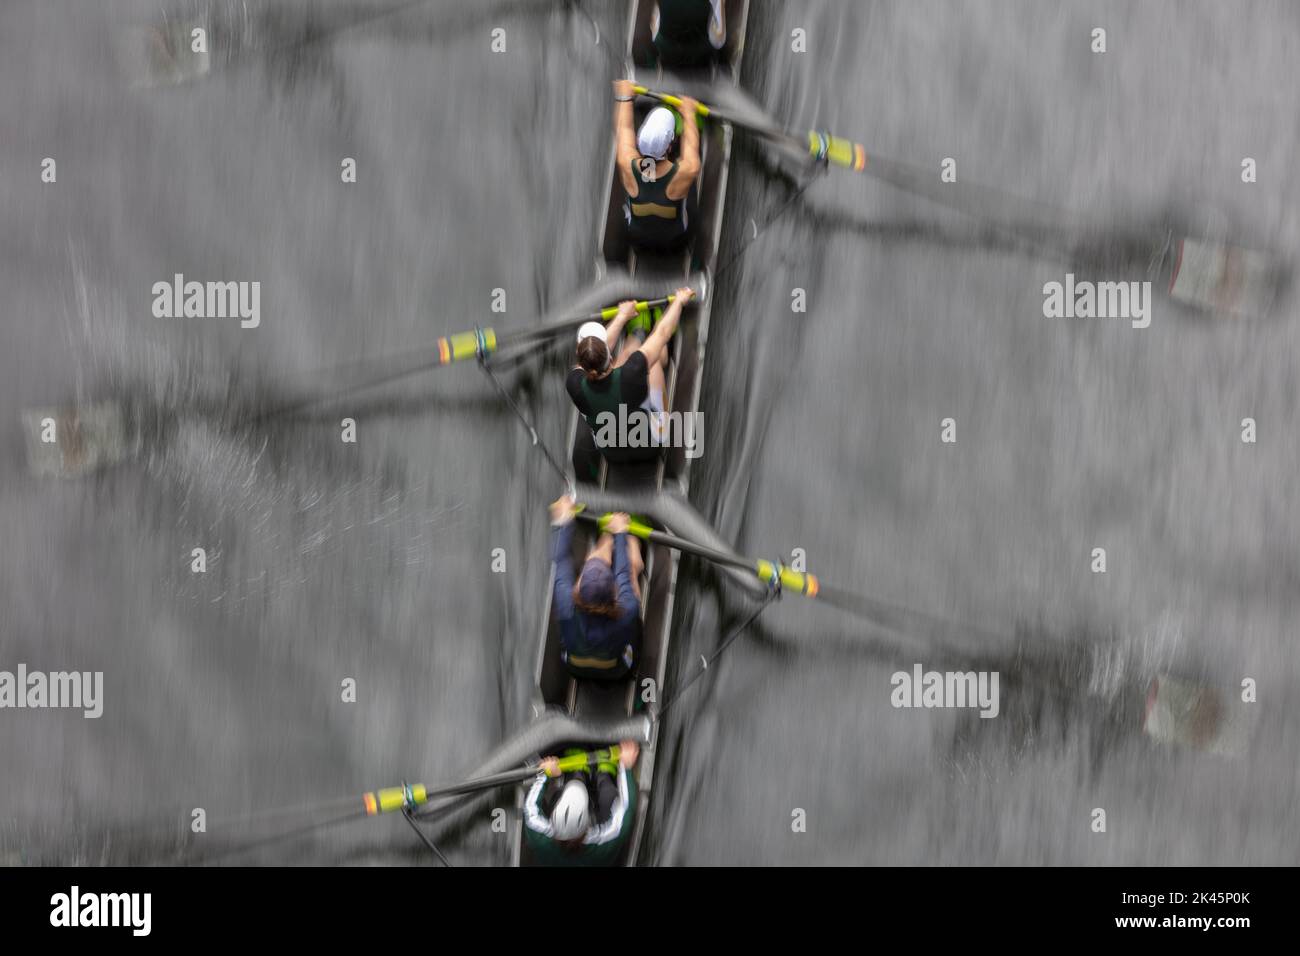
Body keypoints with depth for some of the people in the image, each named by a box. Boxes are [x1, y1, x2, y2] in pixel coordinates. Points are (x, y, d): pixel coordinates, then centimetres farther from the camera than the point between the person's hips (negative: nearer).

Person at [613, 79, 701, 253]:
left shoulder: (628, 166, -33)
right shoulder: (686, 172, -36)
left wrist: (624, 97, 6)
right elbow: (690, 141, -12)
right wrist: (688, 112, 7)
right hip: (675, 242, -1)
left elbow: (623, 128, -12)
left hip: (637, 239, 1)